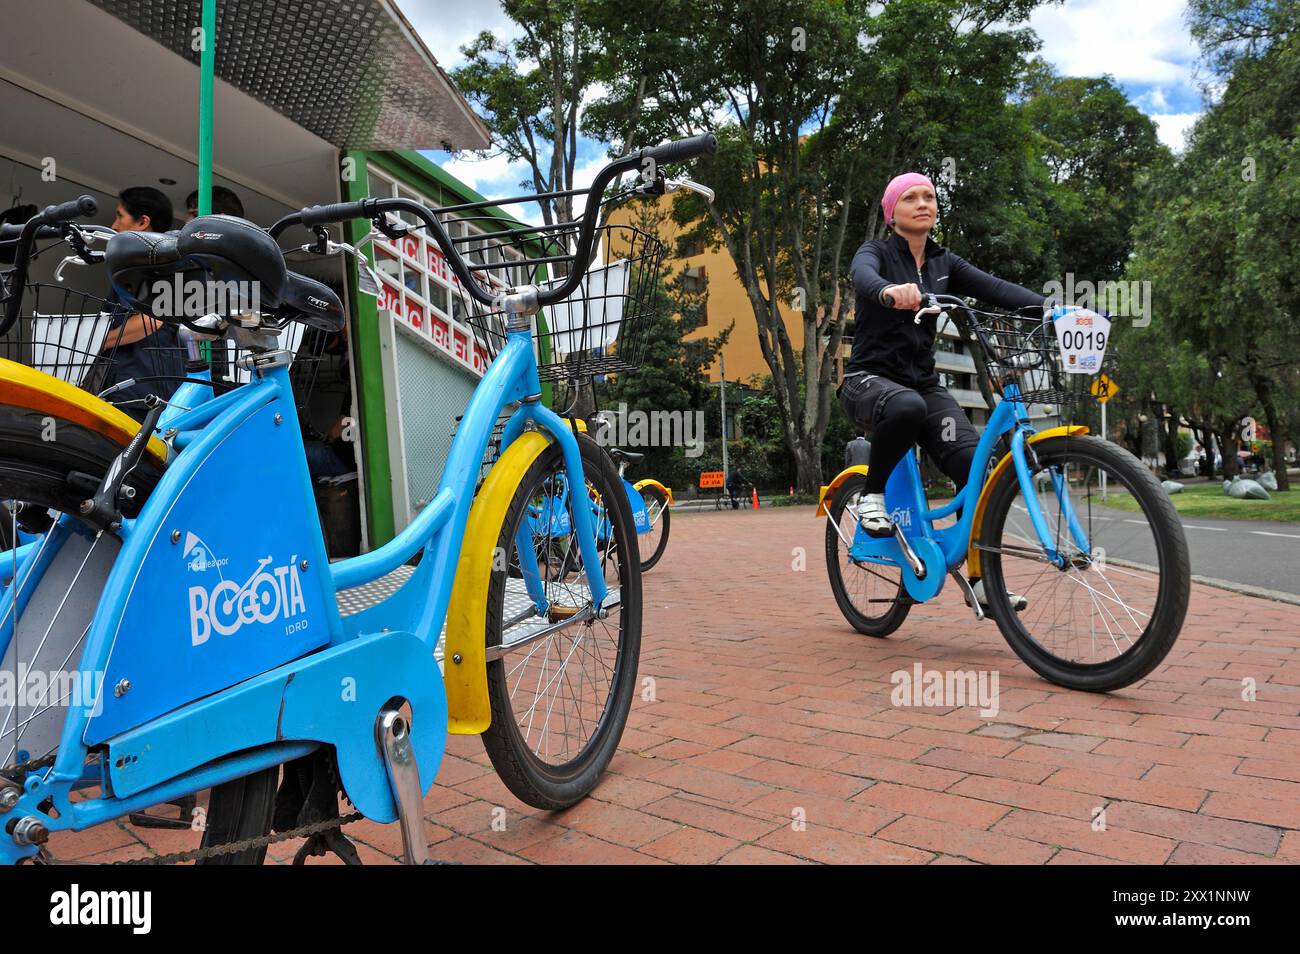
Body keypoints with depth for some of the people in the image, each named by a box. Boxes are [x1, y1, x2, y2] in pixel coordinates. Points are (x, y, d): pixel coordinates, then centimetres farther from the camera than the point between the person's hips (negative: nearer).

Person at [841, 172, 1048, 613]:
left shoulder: (944, 262, 13)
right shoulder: (877, 251, -2)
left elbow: (996, 287, -3)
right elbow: (863, 277, -27)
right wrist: (891, 291, -52)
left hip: (924, 382, 5)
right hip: (870, 378, -5)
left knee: (974, 461, -17)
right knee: (907, 407, -40)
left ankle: (982, 579, -9)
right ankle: (873, 494, -15)